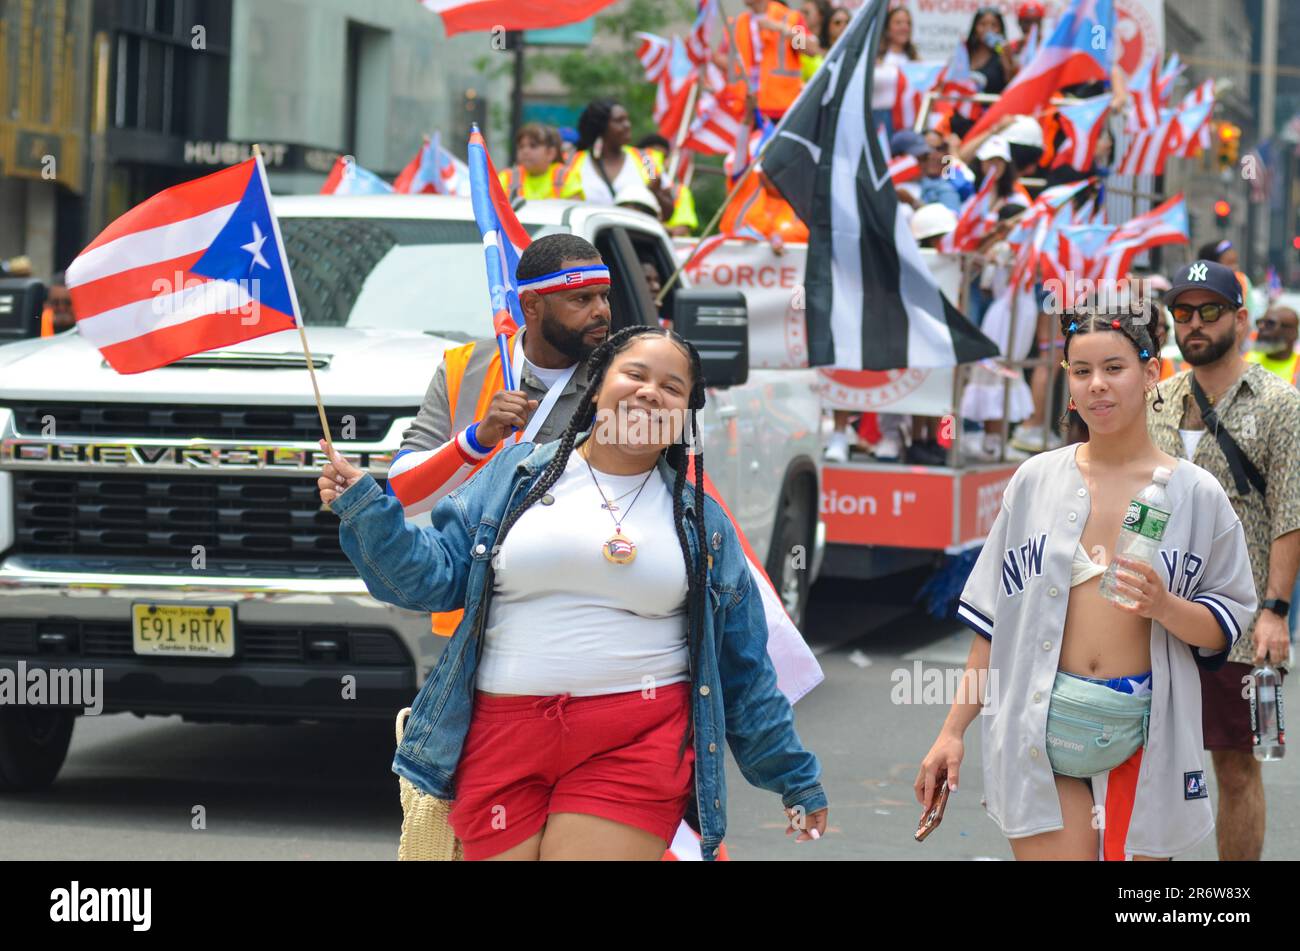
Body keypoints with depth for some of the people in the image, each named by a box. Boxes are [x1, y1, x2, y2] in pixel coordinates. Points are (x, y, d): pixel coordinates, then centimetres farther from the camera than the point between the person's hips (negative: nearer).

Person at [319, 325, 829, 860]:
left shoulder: (701, 521, 12)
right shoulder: (517, 473, 9)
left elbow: (743, 668, 15)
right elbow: (433, 575, 6)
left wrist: (795, 779, 15)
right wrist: (363, 509, -9)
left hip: (637, 746, 0)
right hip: (502, 737, 1)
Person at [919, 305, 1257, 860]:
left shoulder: (1196, 495, 1)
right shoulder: (1036, 481, 5)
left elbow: (1227, 625, 3)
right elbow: (993, 616, 8)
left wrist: (1164, 606, -17)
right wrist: (953, 730, 6)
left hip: (1142, 736, 0)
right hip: (1040, 730, 0)